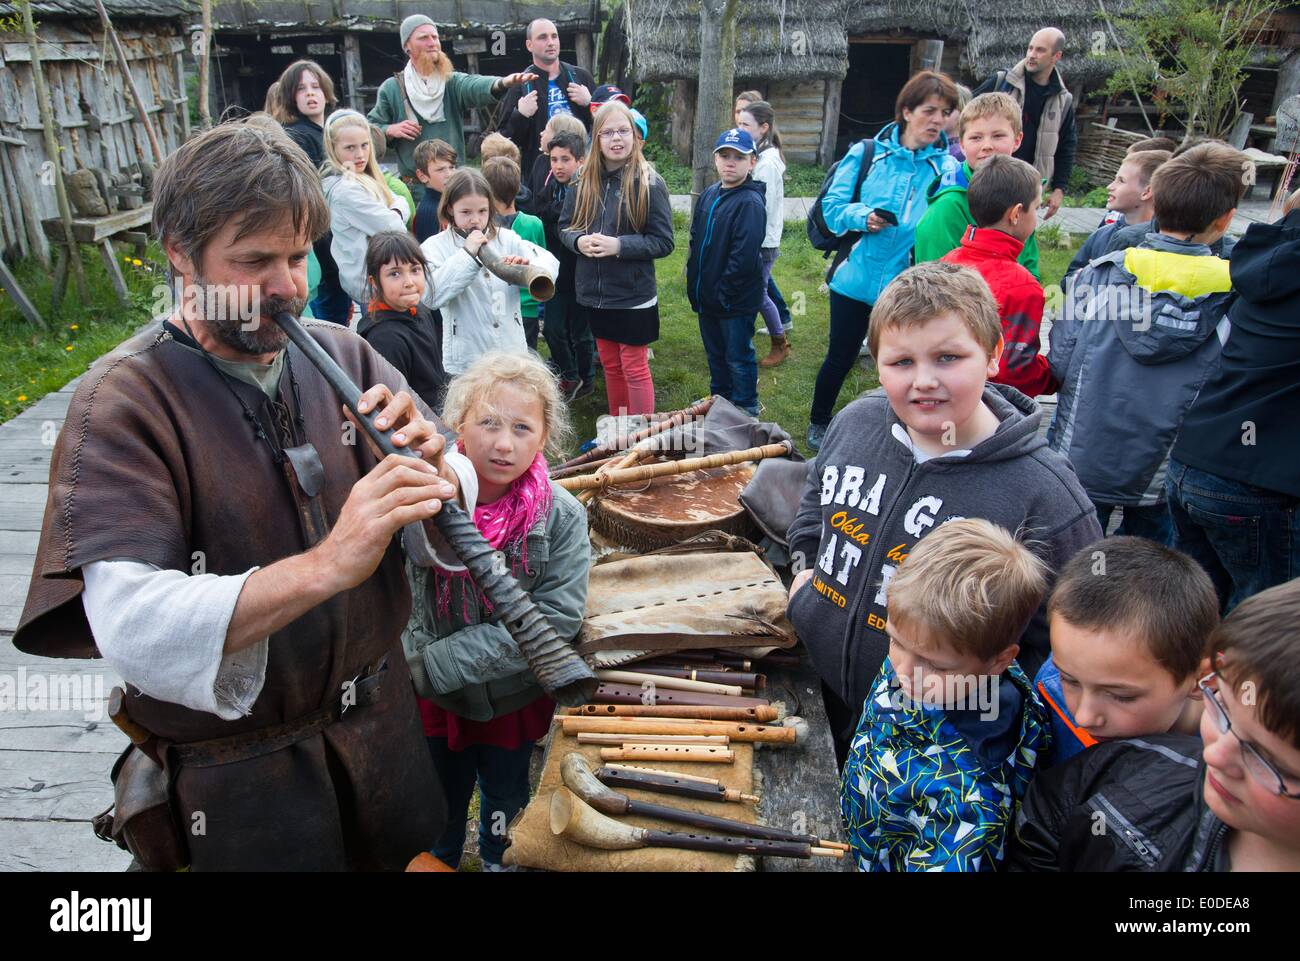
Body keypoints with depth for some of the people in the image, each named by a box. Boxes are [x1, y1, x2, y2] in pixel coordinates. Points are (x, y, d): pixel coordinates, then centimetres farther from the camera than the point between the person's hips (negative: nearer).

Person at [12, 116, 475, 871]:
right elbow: (131, 625, -30)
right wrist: (325, 566, -43)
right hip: (238, 772, -4)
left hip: (381, 715, 4)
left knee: (422, 850, 23)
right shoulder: (124, 404, -18)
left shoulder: (343, 355, -5)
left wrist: (435, 471, -27)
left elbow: (468, 485, -4)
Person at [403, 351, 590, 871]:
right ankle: (439, 860, 57)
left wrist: (438, 661, -28)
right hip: (431, 697, 1)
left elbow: (556, 619, -25)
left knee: (506, 800, 27)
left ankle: (498, 858, 58)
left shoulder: (561, 517, -20)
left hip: (515, 700, 0)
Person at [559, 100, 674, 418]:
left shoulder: (649, 184, -11)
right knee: (610, 365, 17)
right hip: (595, 293, 5)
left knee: (634, 368, 4)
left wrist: (619, 245, -23)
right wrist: (579, 241, -13)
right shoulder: (584, 181, 1)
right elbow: (565, 226, 10)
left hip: (633, 296, -5)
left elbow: (664, 242, -11)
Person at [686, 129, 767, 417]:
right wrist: (694, 282, 7)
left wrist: (722, 292, -19)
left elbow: (744, 257, -25)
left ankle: (746, 412, 24)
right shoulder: (709, 195, 7)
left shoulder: (750, 203, -19)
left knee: (738, 359, 7)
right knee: (715, 354, 23)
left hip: (736, 302, -8)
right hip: (706, 297, 8)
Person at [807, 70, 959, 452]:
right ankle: (818, 423, 36)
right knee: (840, 358, 13)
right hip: (855, 281, 0)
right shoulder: (867, 155, -1)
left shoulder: (947, 168, -1)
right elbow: (831, 207, -1)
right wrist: (863, 217, -18)